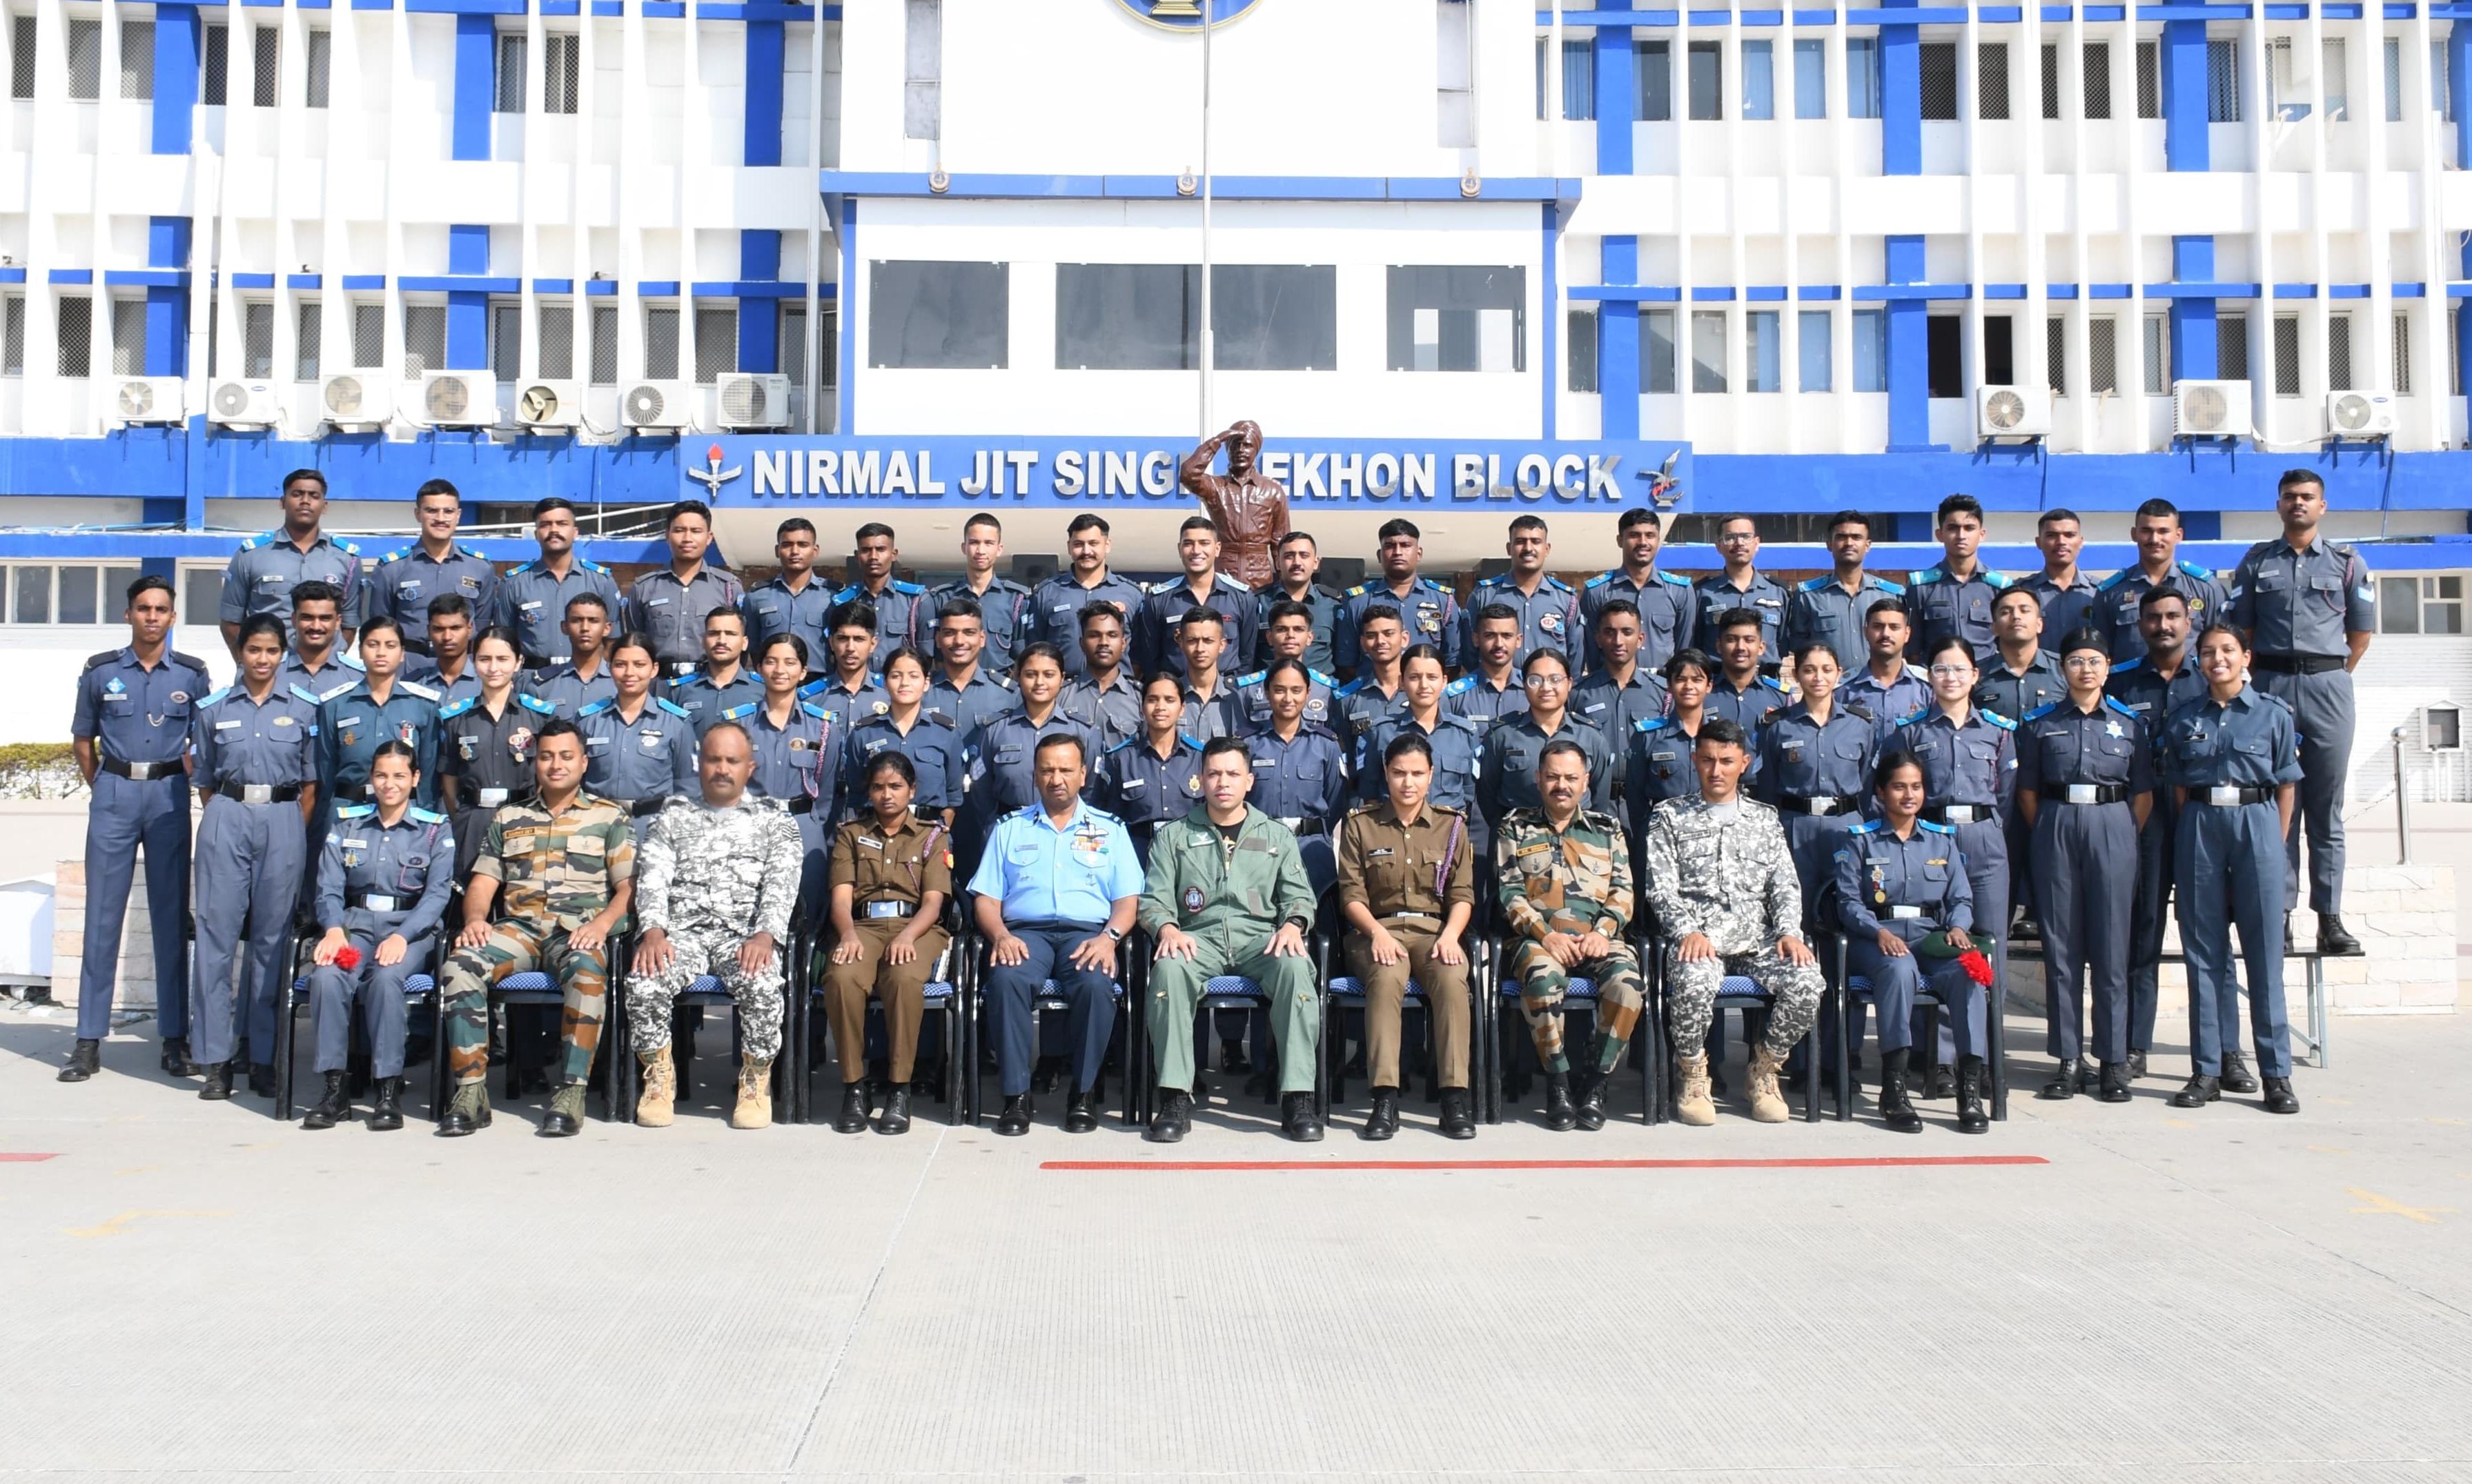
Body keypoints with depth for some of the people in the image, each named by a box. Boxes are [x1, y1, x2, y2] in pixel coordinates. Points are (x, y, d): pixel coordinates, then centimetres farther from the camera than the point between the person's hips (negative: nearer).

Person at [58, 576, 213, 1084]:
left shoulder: (192, 674, 4)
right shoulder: (100, 671, 4)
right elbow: (82, 740, 12)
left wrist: (183, 787, 5)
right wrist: (101, 790, 7)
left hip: (169, 795, 0)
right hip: (114, 794, 0)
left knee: (172, 915, 2)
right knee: (102, 915, 0)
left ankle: (175, 1038, 7)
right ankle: (89, 1041, 3)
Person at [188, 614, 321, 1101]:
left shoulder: (303, 710, 7)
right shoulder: (212, 710, 9)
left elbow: (311, 786, 9)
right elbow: (205, 782, 13)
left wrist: (293, 833, 2)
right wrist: (224, 819, 3)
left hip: (283, 822, 0)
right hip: (226, 821, 0)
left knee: (273, 938, 2)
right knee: (216, 933, -4)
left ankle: (263, 1059, 8)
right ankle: (216, 1060, 1)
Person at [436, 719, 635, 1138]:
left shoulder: (610, 817, 14)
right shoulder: (508, 818, 22)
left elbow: (628, 886, 5)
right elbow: (482, 883, 17)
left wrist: (603, 922, -15)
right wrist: (475, 918, -6)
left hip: (578, 930, -3)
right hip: (518, 927, 3)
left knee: (587, 973, -38)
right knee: (460, 965, -28)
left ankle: (571, 1093, -36)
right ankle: (470, 1092, -26)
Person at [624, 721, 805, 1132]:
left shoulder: (775, 823, 17)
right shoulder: (673, 819, 22)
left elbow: (781, 885, 2)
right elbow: (652, 878, 7)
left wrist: (765, 935, -19)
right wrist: (653, 931, -14)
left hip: (746, 933, -1)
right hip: (681, 929, 2)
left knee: (763, 987, -35)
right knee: (643, 984, -30)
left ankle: (756, 1082, -11)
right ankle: (659, 1077, -5)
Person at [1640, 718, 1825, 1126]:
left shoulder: (1764, 818, 20)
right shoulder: (1670, 817, 11)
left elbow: (1785, 884, 12)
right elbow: (1661, 888, 1)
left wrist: (1789, 932, -6)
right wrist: (1688, 931, -16)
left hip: (1758, 937, 3)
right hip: (1699, 936, -3)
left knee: (1807, 982, -26)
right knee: (1694, 984, -36)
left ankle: (1764, 1069, 0)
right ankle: (1693, 1073, -7)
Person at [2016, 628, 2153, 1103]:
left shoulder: (2130, 723, 8)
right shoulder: (2039, 723, 7)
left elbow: (2143, 794, 9)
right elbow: (2027, 792, 9)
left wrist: (2125, 838, 1)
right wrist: (2047, 834, 2)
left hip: (2112, 828, 0)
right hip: (2056, 828, 1)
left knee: (2111, 947, -1)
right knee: (2060, 947, 1)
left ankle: (2114, 1061, 6)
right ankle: (2068, 1058, 8)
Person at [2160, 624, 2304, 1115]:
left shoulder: (2273, 713, 4)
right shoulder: (2184, 718, 9)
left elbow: (2287, 786, 4)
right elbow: (2179, 788, 11)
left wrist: (2275, 846, 0)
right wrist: (2192, 833, 2)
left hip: (2255, 822, -2)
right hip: (2199, 828, 2)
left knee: (2263, 949, -2)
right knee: (2204, 950, 3)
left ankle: (2276, 1073, 3)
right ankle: (2209, 1068, 8)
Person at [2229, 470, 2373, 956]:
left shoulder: (2347, 562, 10)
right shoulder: (2257, 562, 10)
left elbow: (2361, 630, 13)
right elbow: (2241, 628, 10)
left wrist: (2334, 676, 9)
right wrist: (2259, 678, 5)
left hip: (2328, 685, 0)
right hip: (2271, 685, 0)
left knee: (2326, 809, 2)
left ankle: (2330, 918, 3)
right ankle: (2279, 914, 1)